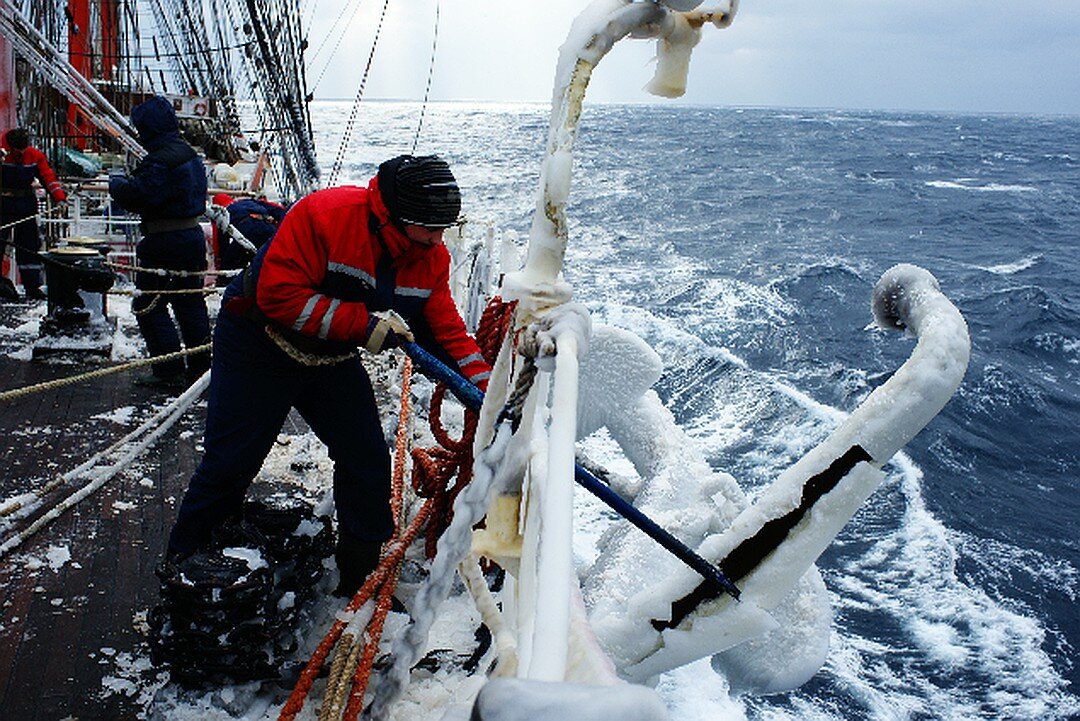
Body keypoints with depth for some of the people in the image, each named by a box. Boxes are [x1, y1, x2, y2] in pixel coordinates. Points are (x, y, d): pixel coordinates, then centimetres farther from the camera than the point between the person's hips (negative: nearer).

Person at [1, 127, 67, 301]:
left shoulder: (35, 156, 2)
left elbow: (48, 177, 2)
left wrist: (60, 198, -8)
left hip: (26, 207, 3)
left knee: (29, 247, 6)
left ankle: (32, 287, 13)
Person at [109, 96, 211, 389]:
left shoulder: (160, 161, -19)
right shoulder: (190, 154, 11)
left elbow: (136, 196, -23)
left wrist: (117, 182, -2)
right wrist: (129, 181, 12)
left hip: (164, 242, -9)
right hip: (193, 234, 9)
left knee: (148, 305, 0)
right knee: (190, 302, 15)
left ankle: (169, 371, 0)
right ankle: (201, 366, 22)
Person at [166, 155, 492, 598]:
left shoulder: (431, 258, -9)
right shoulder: (324, 214, -29)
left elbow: (445, 328, -4)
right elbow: (278, 294, -31)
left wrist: (485, 388, -15)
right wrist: (364, 324, -33)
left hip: (332, 362, 5)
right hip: (258, 349, -5)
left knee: (368, 463, 0)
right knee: (230, 464, 1)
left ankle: (362, 579, 19)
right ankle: (180, 566, 27)